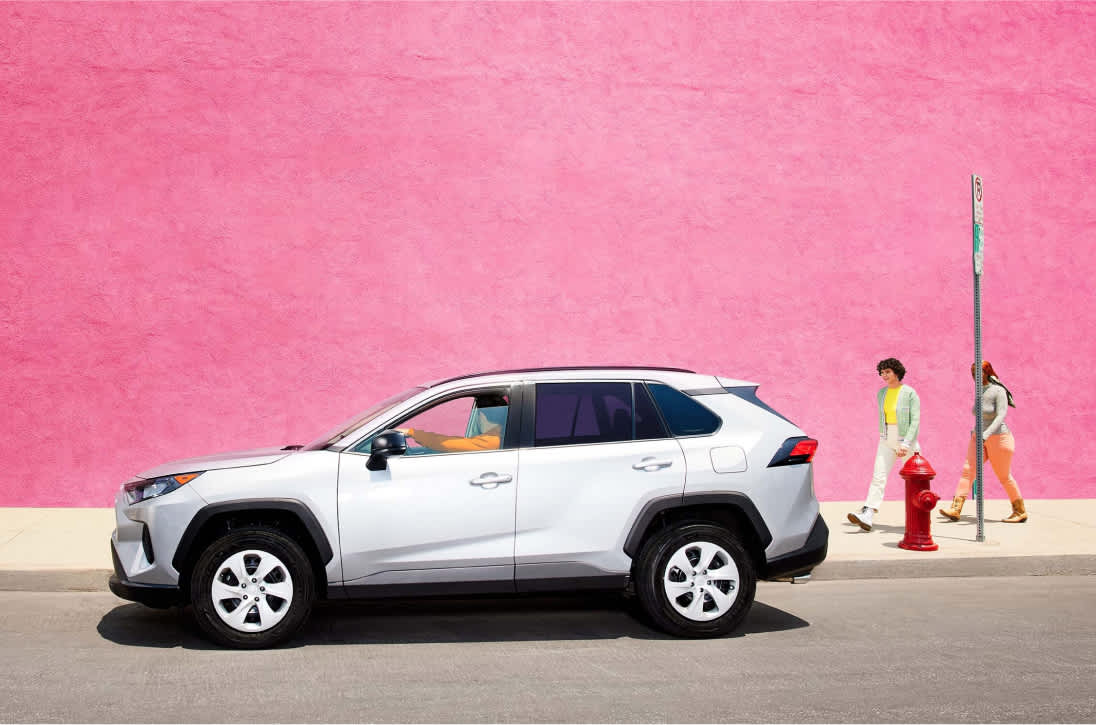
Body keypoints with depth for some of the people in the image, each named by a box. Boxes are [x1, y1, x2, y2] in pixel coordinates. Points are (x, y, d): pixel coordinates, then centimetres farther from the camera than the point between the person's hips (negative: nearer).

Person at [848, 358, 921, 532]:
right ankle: (866, 516, -21)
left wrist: (906, 444, -23)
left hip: (906, 439, -4)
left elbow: (915, 420, -15)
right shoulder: (881, 393, 7)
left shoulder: (910, 393, -10)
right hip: (886, 439, 4)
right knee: (879, 476, -9)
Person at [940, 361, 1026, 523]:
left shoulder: (998, 391, -15)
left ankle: (1020, 512, 23)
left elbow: (1001, 416, -26)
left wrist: (986, 435, -38)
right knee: (967, 470, -9)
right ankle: (955, 510, -17)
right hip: (980, 439, 7)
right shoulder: (979, 392, 8)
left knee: (1004, 477, 4)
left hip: (998, 438, -7)